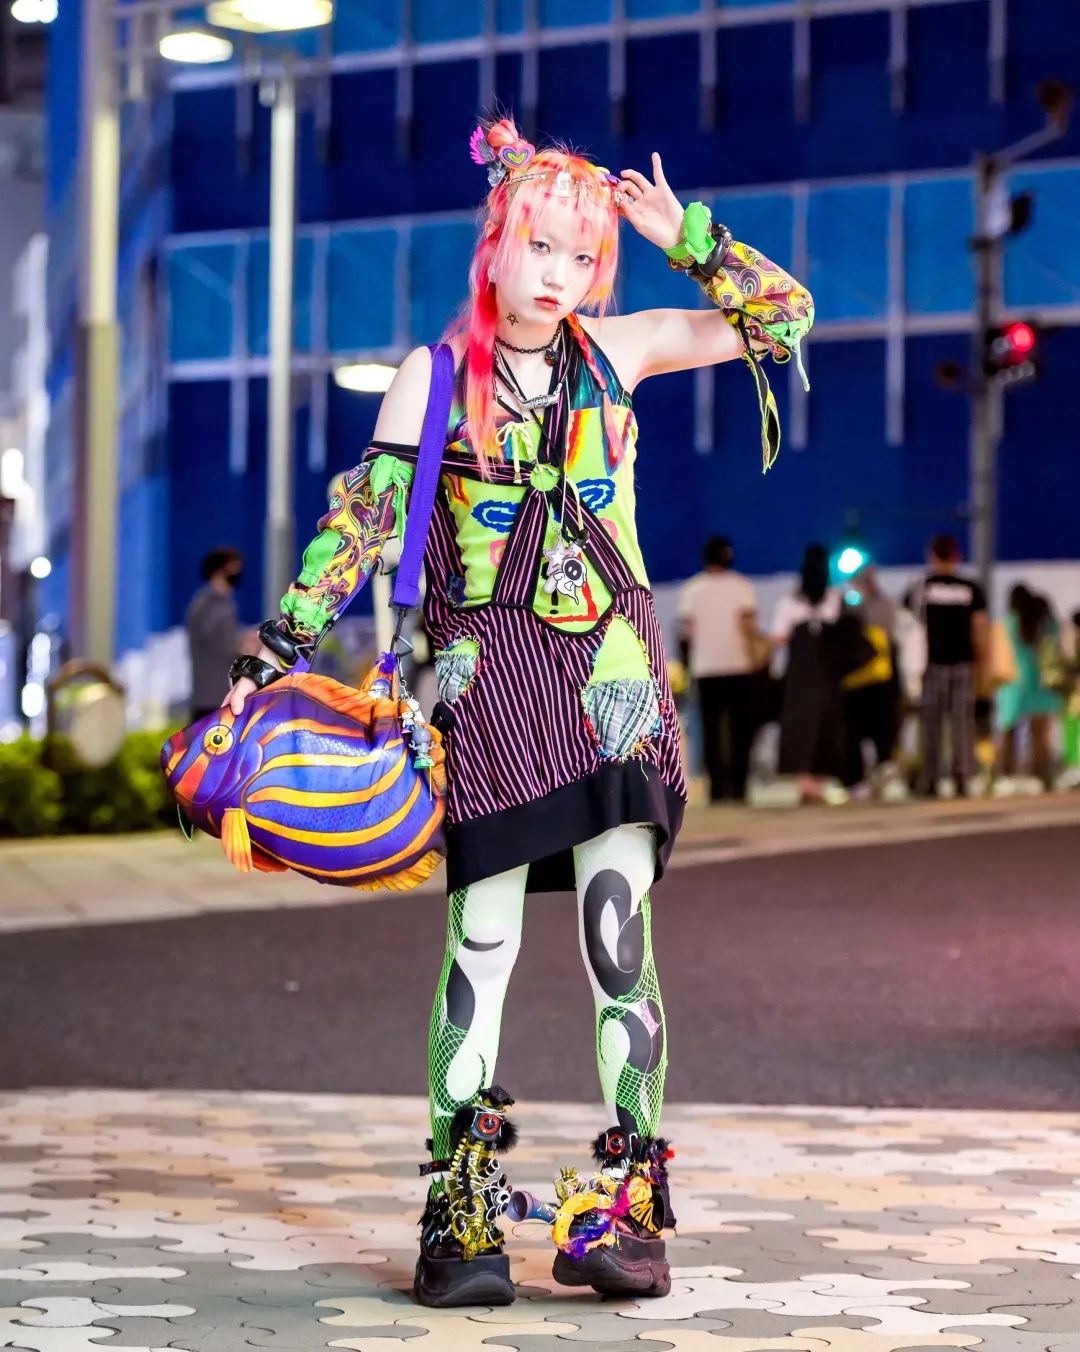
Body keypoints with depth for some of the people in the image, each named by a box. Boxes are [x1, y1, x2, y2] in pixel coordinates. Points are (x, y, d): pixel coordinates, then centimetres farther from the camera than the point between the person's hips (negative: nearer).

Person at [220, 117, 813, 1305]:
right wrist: (276, 654, -7)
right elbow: (360, 520, -1)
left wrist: (686, 236, 1)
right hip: (487, 675, -2)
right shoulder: (436, 374, 2)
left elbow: (783, 318, 12)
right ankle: (460, 1218, 3)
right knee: (481, 942, -4)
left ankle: (625, 1210, 0)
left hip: (611, 673, 2)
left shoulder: (614, 350, 9)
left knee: (619, 927, -5)